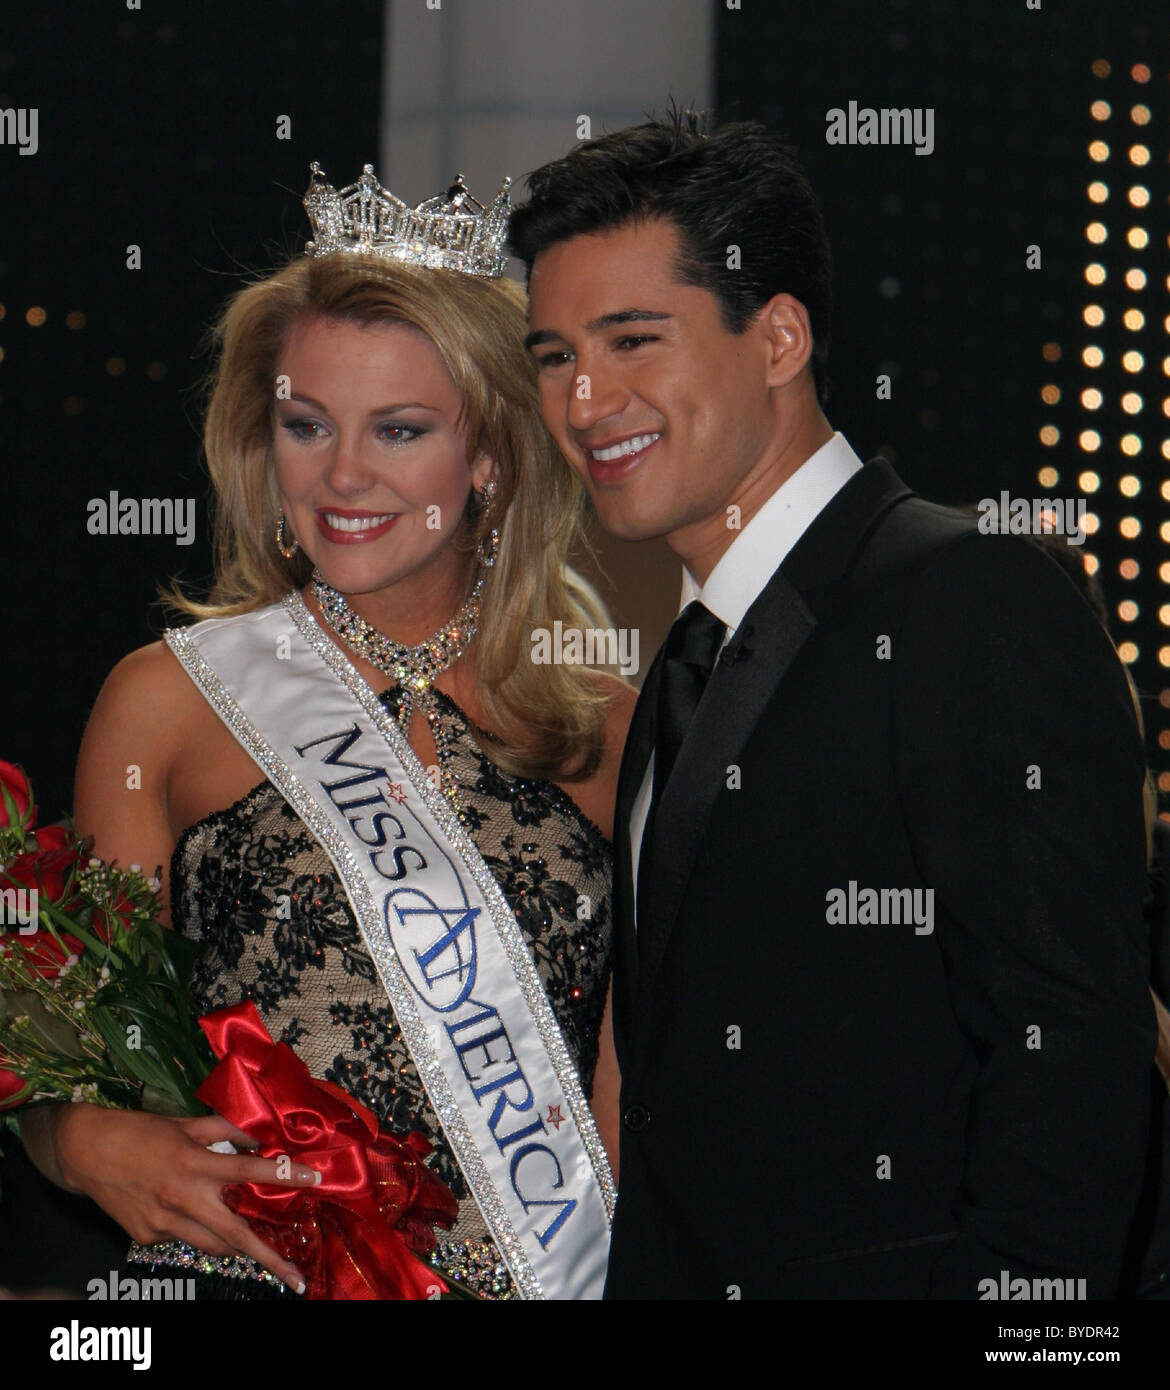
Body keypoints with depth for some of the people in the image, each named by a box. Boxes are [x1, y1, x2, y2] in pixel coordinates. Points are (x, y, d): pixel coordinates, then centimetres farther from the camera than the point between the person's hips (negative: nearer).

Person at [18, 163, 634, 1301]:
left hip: (542, 1280, -1)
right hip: (238, 1276, 1)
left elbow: (626, 1094, 5)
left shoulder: (606, 724, 6)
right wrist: (91, 1144, -16)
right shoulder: (168, 701, 3)